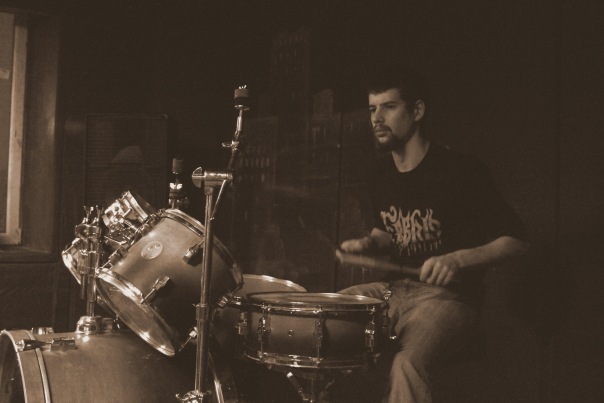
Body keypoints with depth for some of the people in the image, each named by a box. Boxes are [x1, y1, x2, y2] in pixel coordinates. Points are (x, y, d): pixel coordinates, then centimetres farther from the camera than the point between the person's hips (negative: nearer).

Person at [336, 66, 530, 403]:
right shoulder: (383, 172, 8)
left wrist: (458, 259, -28)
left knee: (407, 366, -34)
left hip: (447, 295, -7)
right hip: (393, 287, 7)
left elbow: (517, 241, -13)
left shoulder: (460, 171, -14)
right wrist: (369, 243, 3)